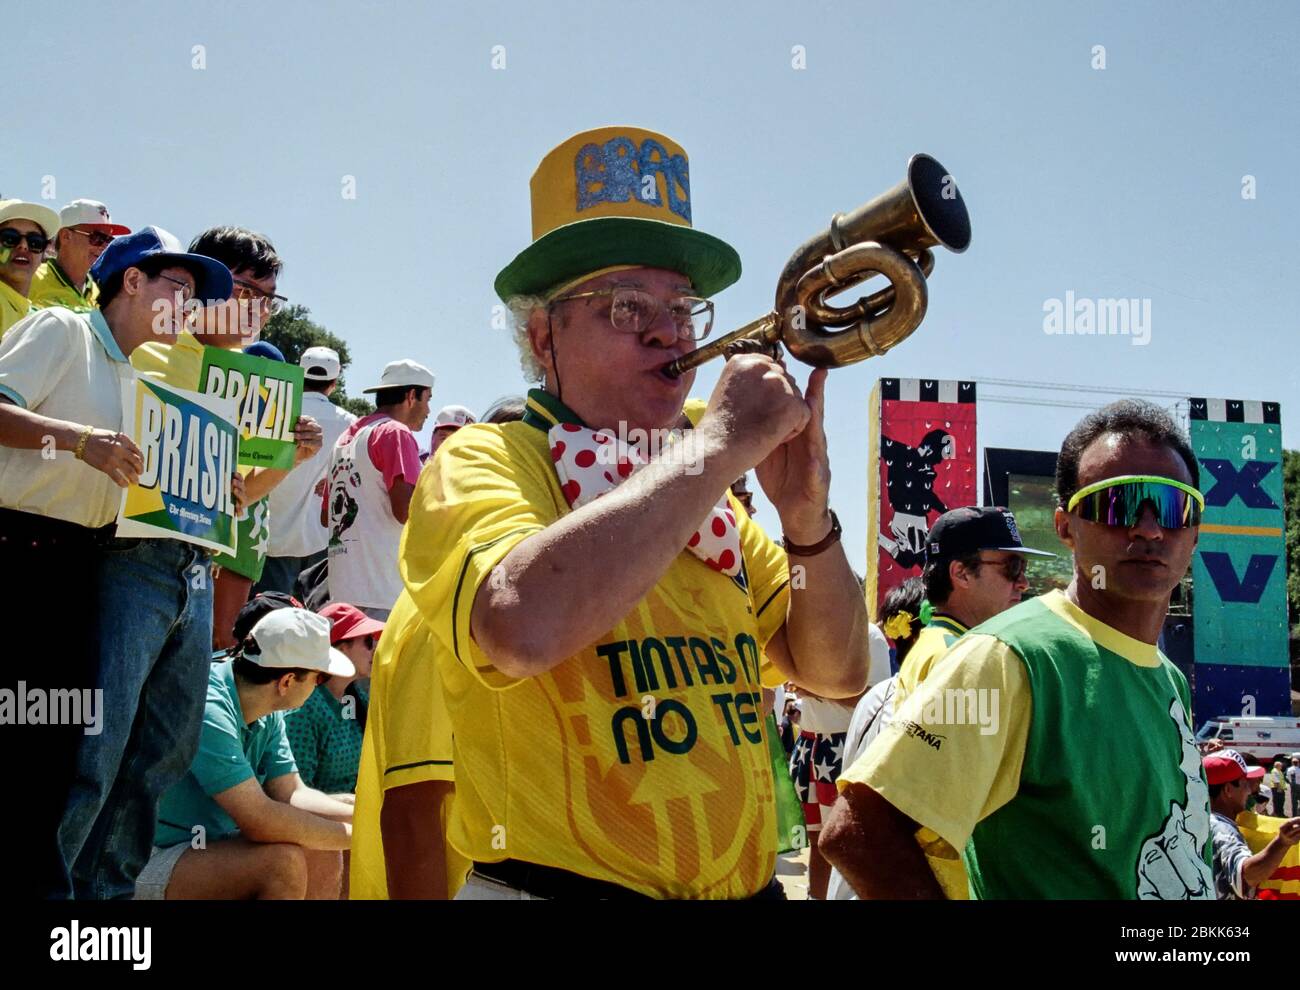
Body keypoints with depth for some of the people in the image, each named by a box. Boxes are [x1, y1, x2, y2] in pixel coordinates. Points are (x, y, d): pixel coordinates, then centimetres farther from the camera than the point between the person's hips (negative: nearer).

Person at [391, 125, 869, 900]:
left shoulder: (703, 497, 9)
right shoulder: (481, 464, -9)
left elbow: (837, 674, 8)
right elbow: (523, 630, -30)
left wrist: (809, 520, -9)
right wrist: (721, 445, -23)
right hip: (560, 884, -6)